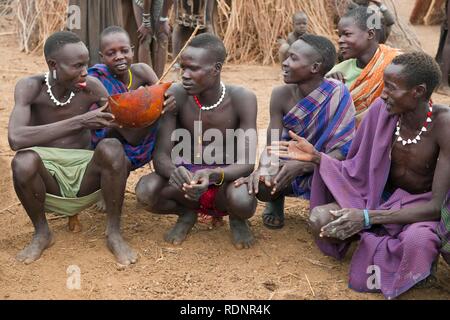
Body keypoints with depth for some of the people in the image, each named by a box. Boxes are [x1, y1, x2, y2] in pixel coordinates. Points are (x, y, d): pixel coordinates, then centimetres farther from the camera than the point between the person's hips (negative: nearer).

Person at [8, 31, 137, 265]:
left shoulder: (91, 86, -9)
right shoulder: (30, 87, -14)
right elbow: (15, 138, -30)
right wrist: (79, 122, -34)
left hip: (85, 177, 1)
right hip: (47, 179, -1)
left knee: (112, 148, -29)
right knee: (23, 162, -33)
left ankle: (114, 233, -11)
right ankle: (41, 233, -5)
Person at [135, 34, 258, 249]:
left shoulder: (242, 99, -19)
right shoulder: (177, 96, -15)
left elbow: (246, 162, -24)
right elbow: (160, 155, -18)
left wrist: (213, 175, -46)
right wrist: (174, 172, -43)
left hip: (225, 178, -2)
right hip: (186, 175, 2)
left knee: (242, 199, -37)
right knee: (146, 190, -29)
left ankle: (237, 219, 3)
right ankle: (186, 214, 6)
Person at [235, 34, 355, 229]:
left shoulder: (337, 95, -23)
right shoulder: (281, 95, -15)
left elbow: (342, 151, -25)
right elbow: (272, 146, -13)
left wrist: (302, 165, -38)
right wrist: (263, 169, -36)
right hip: (289, 164, 2)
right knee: (261, 187, -30)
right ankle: (277, 198, 10)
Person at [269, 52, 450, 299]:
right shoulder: (382, 110, -14)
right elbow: (360, 170, -2)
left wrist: (367, 217, -36)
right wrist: (315, 156, -17)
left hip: (425, 207, -3)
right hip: (384, 198, 3)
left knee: (417, 240, -39)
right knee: (320, 219, -22)